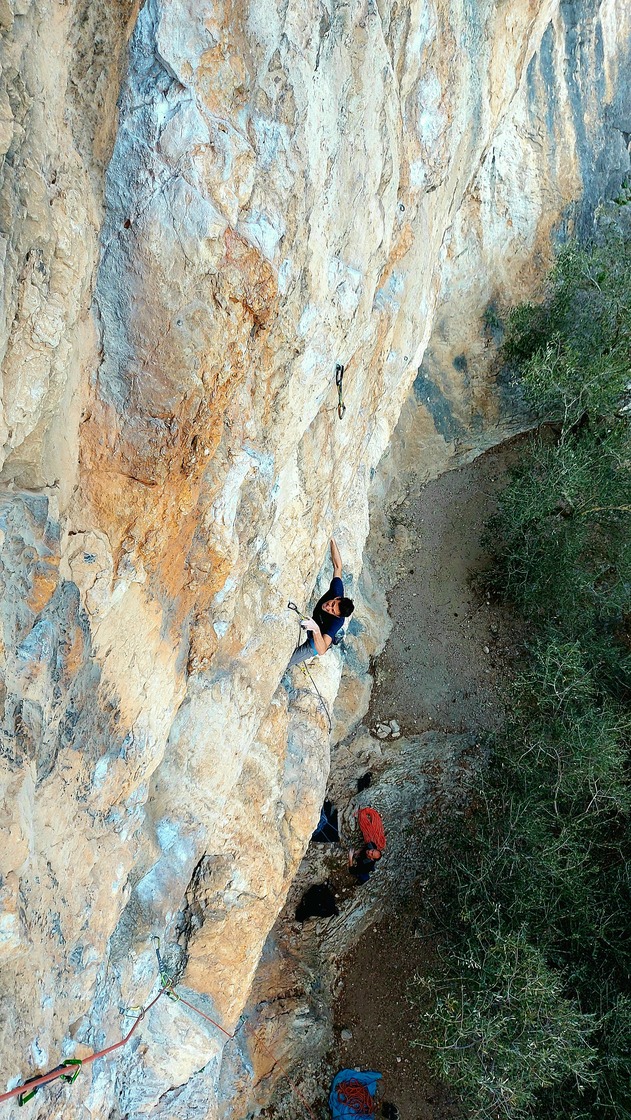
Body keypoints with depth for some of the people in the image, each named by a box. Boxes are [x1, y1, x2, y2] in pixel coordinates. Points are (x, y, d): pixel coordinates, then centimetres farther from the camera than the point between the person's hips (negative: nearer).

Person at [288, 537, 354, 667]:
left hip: (312, 644, -7)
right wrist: (332, 540, -22)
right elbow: (338, 567, -18)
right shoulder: (337, 591, -26)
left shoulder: (337, 621, -41)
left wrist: (316, 629, -66)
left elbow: (322, 650, -50)